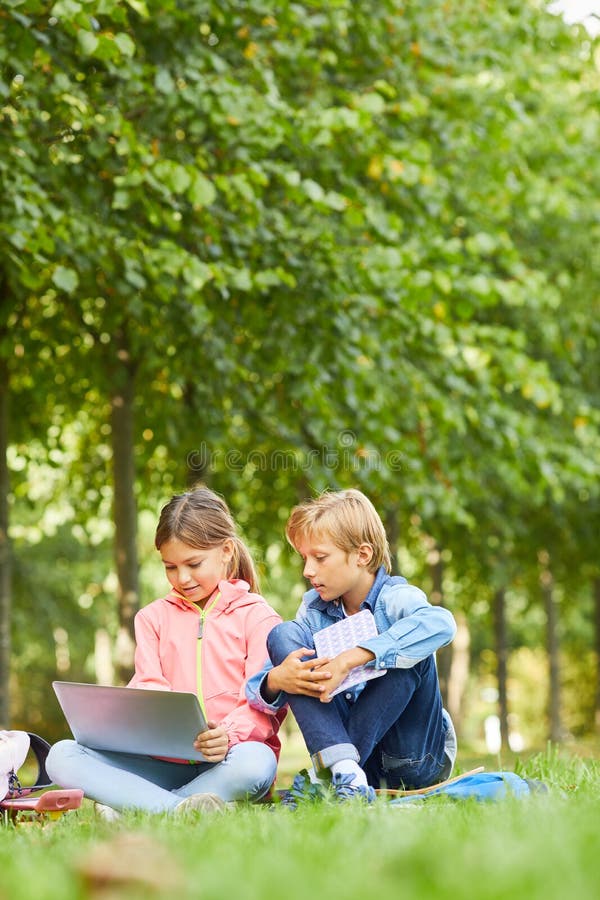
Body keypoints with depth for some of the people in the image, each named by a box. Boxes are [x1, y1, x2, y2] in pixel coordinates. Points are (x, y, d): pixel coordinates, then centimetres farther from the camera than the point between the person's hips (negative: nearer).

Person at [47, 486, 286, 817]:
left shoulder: (256, 616, 6)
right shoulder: (153, 617, 19)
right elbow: (149, 689, 7)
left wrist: (230, 734, -27)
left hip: (227, 759, -3)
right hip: (166, 761, 4)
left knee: (256, 762, -40)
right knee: (62, 757, -18)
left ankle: (129, 808, -33)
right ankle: (179, 809, -36)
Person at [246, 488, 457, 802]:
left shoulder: (396, 598, -12)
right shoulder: (313, 610, 3)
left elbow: (441, 623, -38)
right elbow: (257, 692, -1)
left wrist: (350, 659, -42)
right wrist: (277, 681, -28)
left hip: (412, 762, -4)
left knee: (409, 651, -26)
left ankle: (325, 777, -26)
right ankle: (346, 773, -30)